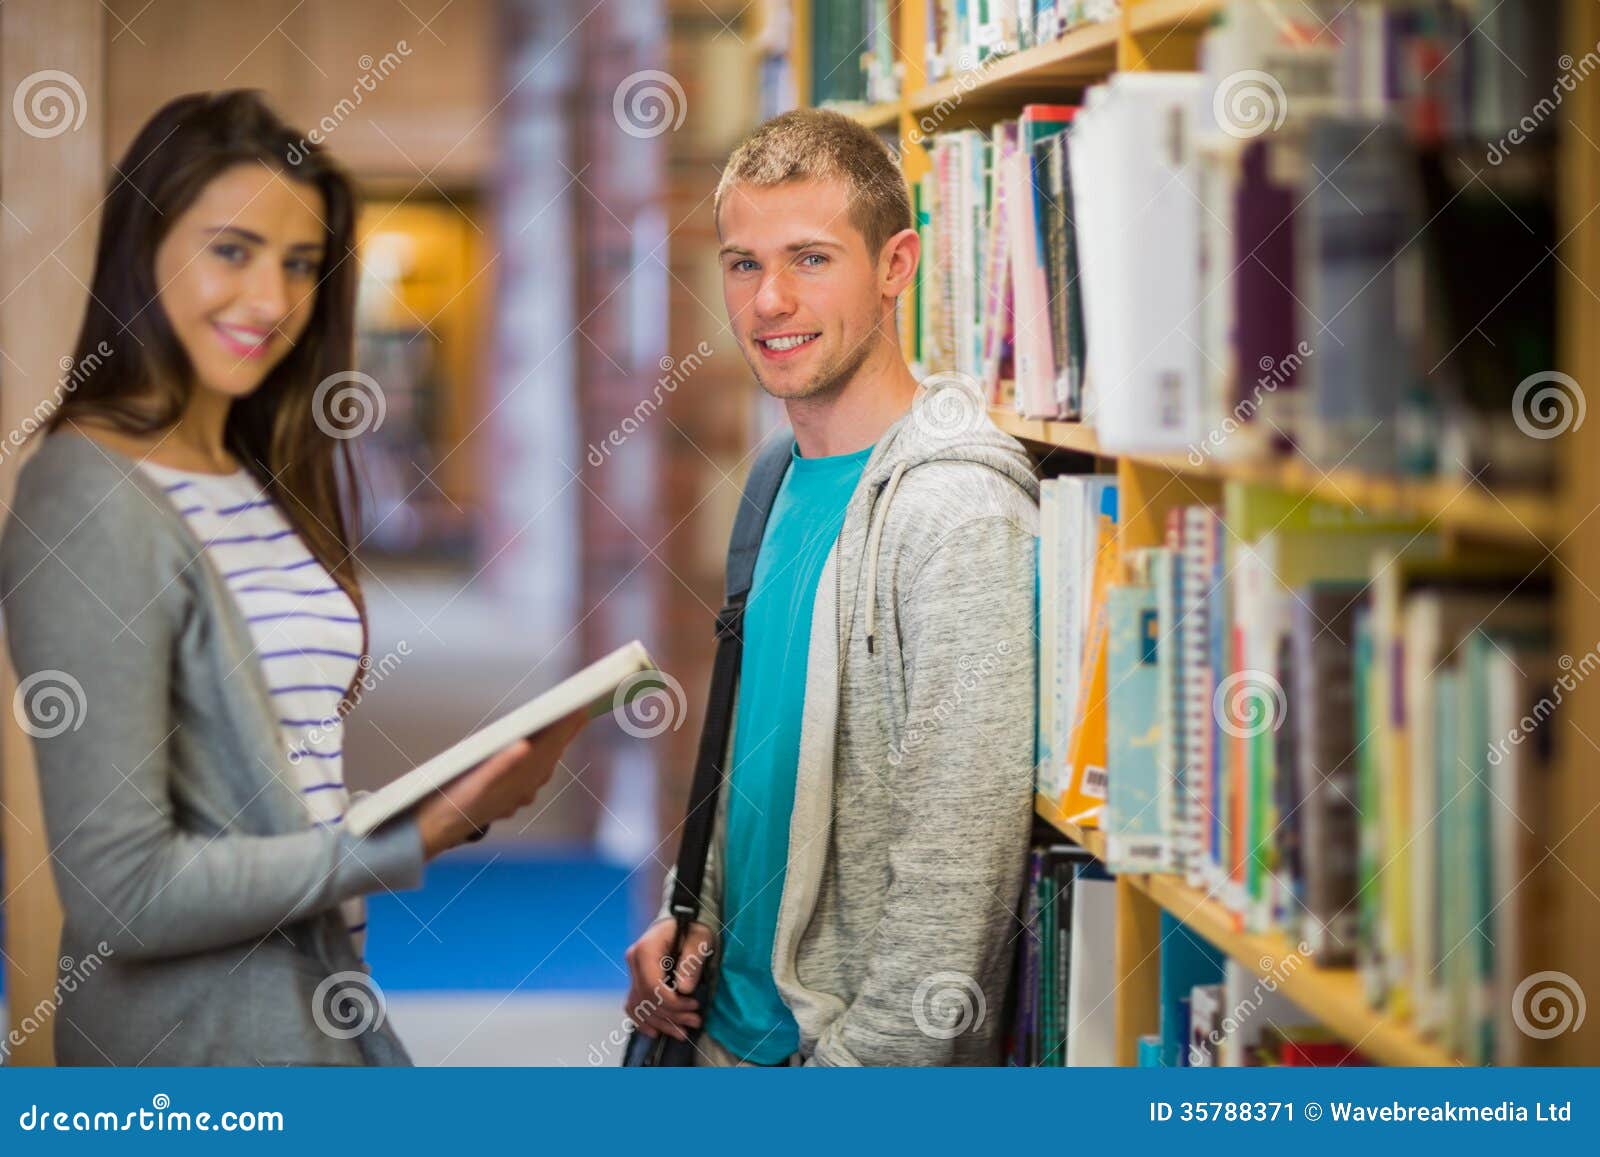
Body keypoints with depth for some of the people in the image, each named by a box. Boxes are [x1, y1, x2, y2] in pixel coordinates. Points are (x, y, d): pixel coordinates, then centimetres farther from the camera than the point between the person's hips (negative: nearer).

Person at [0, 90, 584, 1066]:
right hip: (196, 1036, -7)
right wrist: (406, 847, -16)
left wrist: (452, 800, -4)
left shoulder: (265, 485, 9)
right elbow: (121, 893, -21)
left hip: (323, 1004, 8)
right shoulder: (91, 503, -17)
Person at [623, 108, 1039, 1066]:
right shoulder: (796, 484, 8)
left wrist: (861, 1060, -23)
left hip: (862, 1051, -8)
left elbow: (961, 849, -23)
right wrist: (700, 915, 5)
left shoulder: (959, 511, -20)